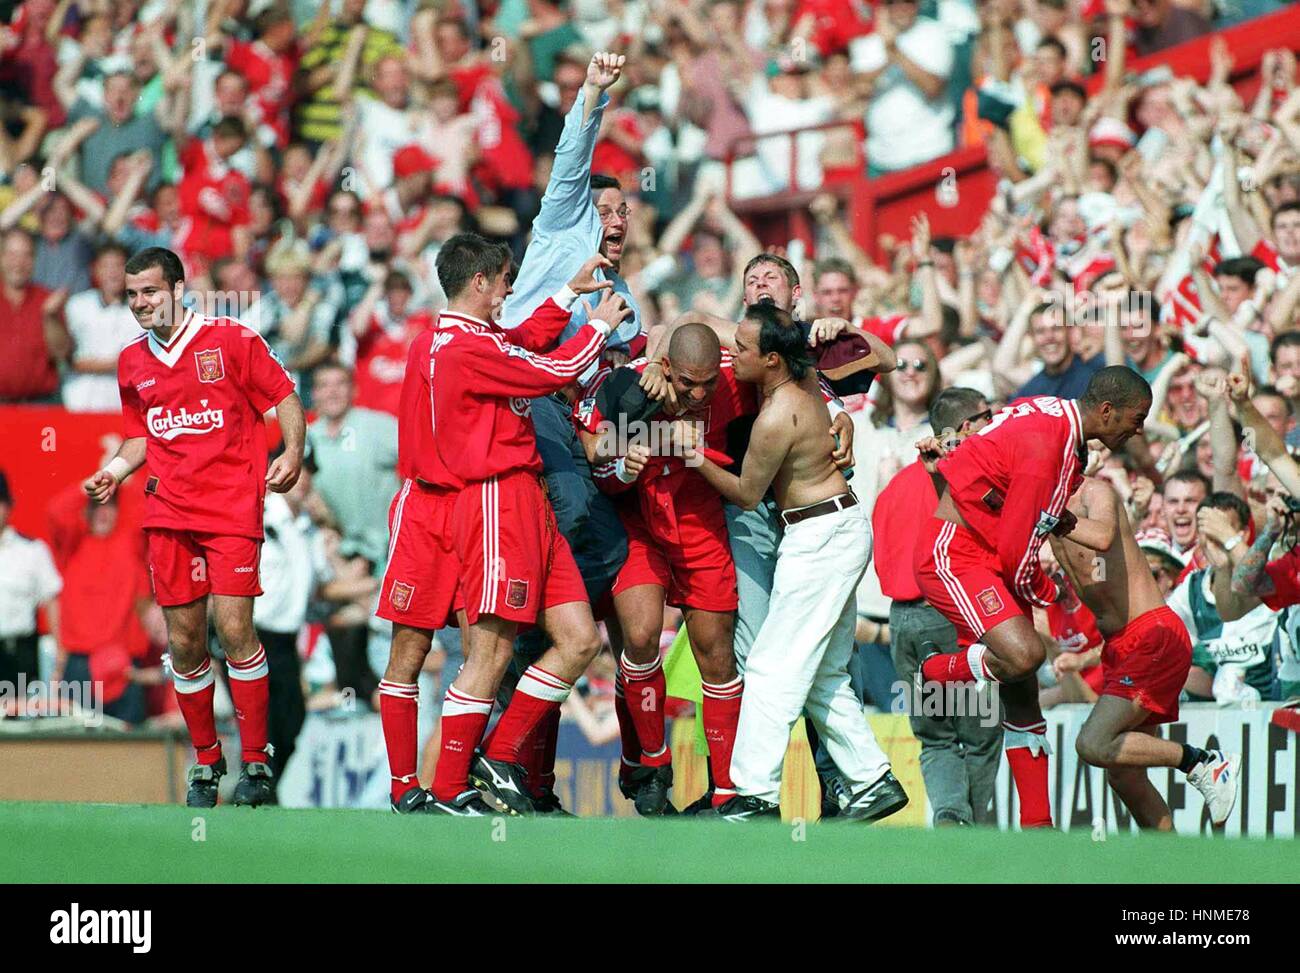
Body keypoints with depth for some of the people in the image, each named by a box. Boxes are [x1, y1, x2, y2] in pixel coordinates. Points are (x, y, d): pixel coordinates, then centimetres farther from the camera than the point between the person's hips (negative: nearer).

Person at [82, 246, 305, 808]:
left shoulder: (230, 340, -1)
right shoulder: (132, 362, 13)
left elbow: (284, 397, 4)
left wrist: (293, 453, -12)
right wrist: (116, 471, 6)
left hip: (233, 506, -4)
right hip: (168, 510, 4)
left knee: (233, 628, -14)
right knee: (183, 641, 2)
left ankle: (255, 762, -4)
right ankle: (206, 761, 15)